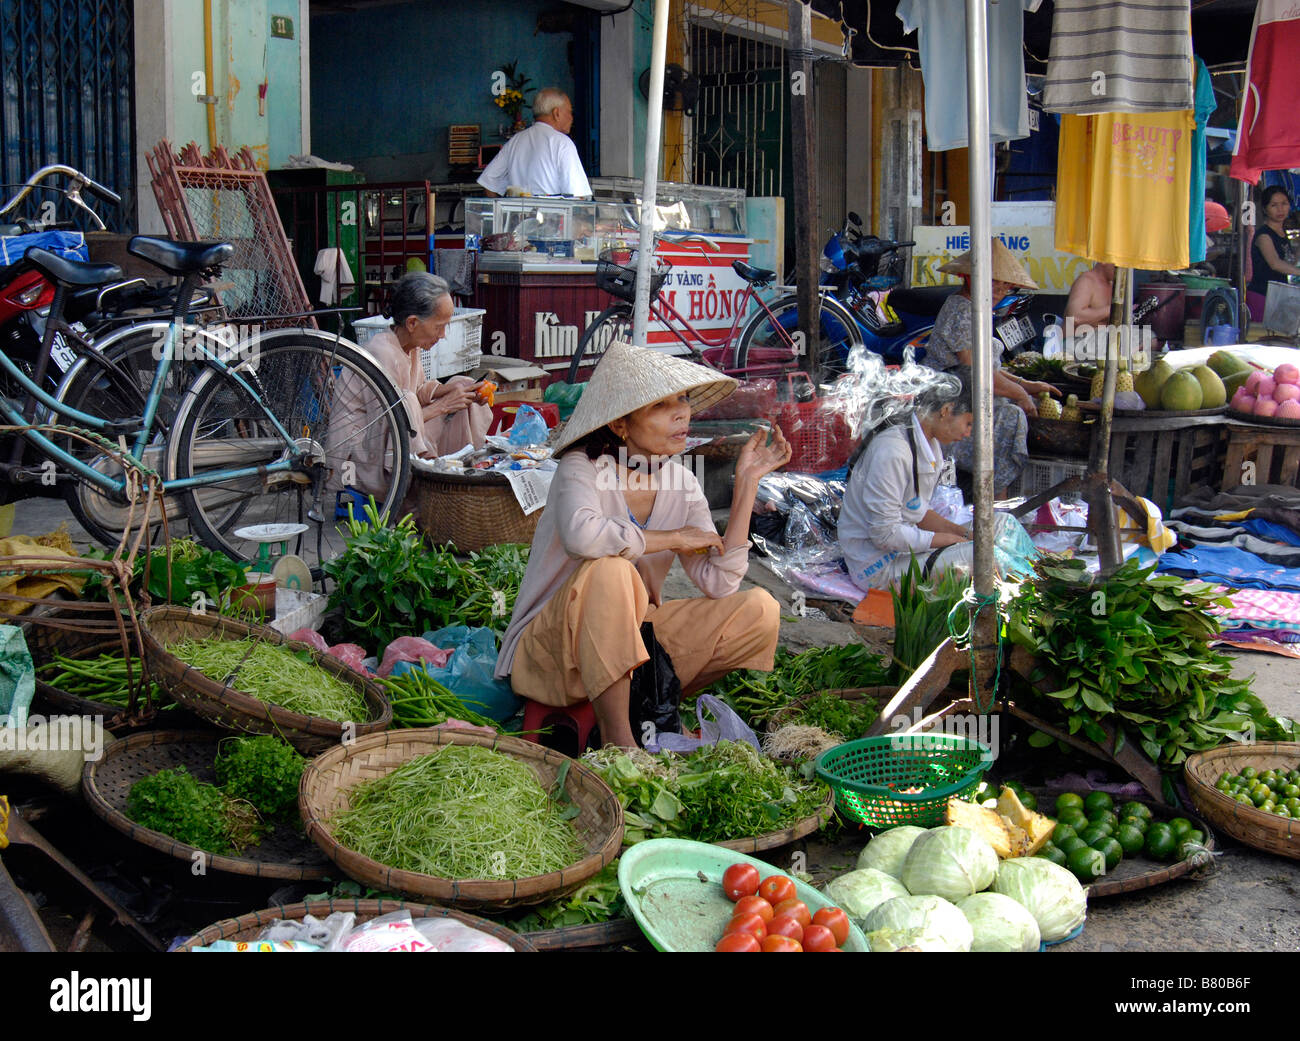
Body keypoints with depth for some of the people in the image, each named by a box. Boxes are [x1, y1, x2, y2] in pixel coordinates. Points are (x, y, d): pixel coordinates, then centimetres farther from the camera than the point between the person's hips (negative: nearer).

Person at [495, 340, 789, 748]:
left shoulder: (680, 484, 2)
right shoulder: (583, 468, -14)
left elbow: (719, 585, -8)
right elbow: (581, 534, -38)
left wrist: (747, 482, -9)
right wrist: (675, 538, -24)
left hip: (631, 639, 6)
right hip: (550, 650, -6)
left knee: (759, 611, -6)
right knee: (610, 570, -35)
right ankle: (617, 739, -28)